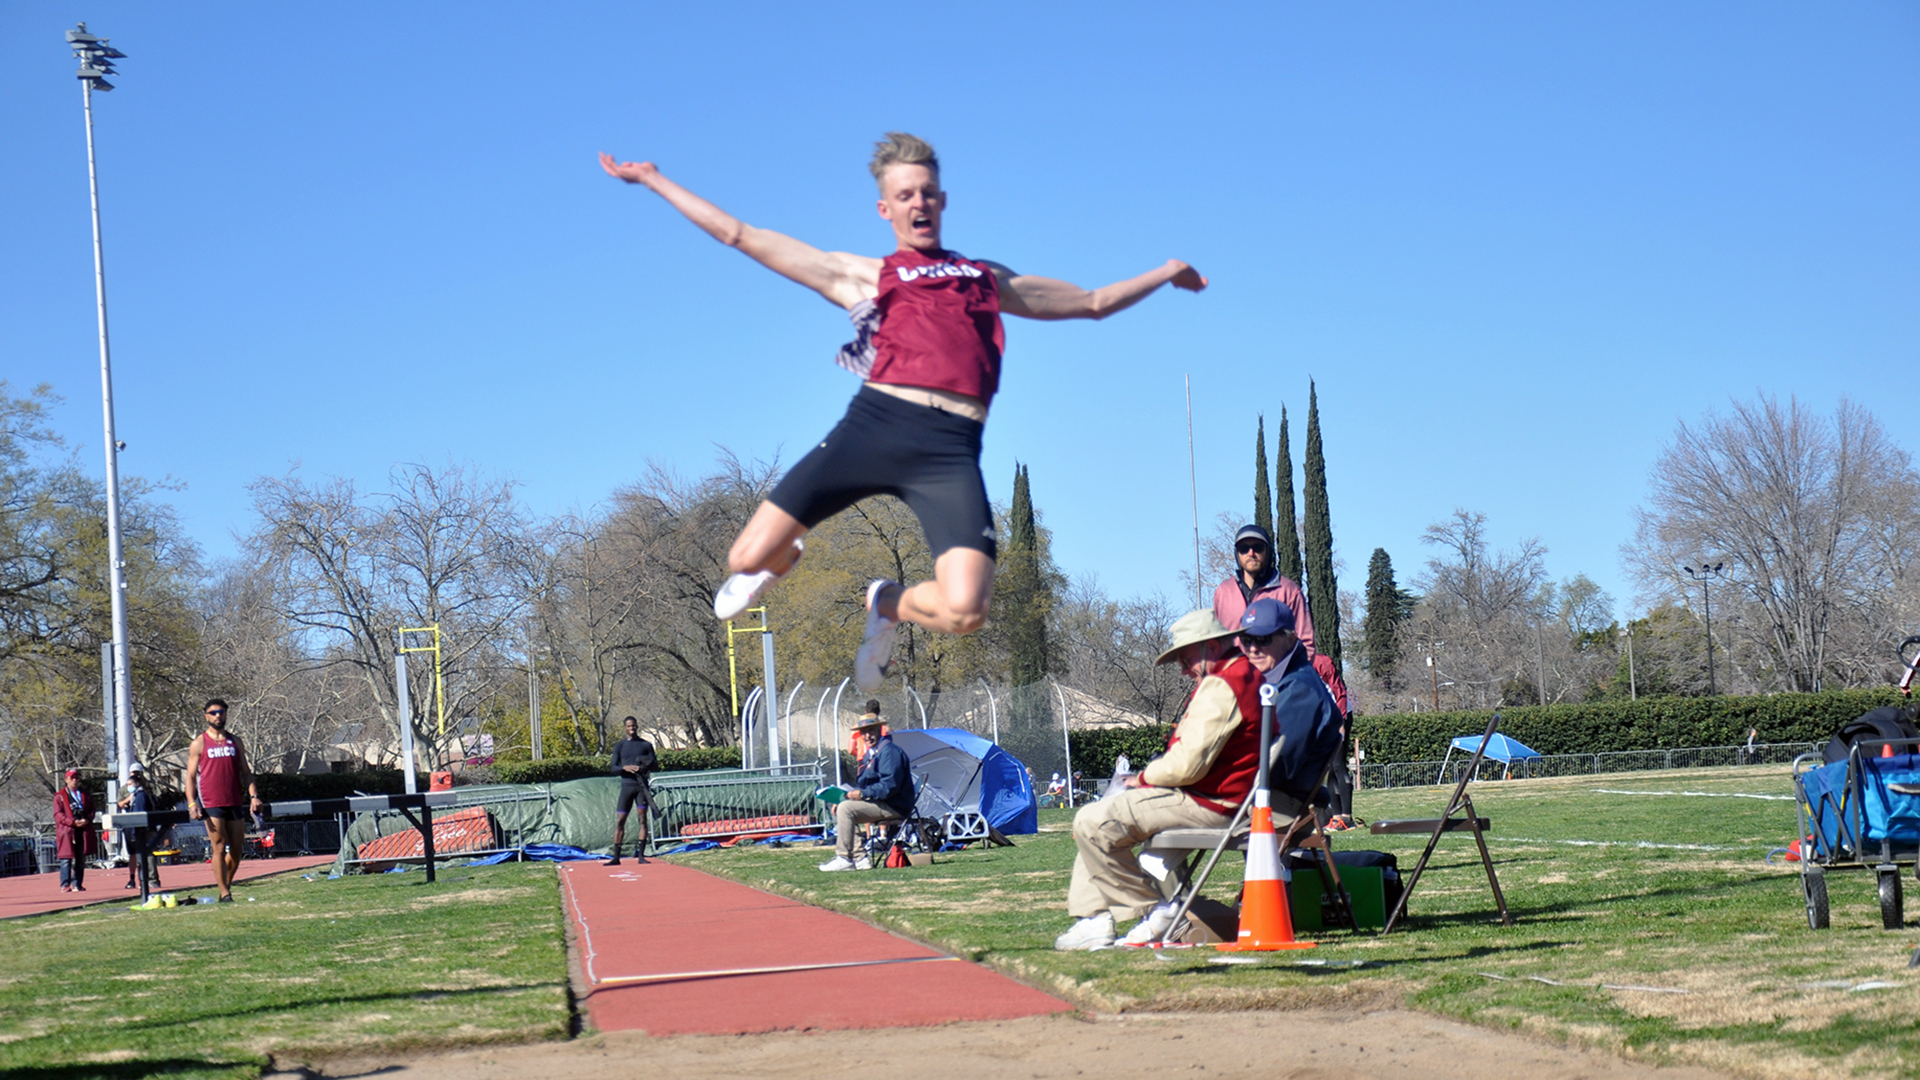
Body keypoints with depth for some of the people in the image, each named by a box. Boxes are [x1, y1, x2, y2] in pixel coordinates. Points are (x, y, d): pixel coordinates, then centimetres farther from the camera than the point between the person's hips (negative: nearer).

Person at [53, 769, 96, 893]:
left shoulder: (85, 796, 17)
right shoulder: (60, 796, 3)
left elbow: (91, 811, 15)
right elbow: (58, 814, -5)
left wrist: (86, 820, -8)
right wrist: (73, 822, -16)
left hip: (83, 831, 4)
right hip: (67, 831, -4)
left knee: (80, 860, 7)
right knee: (66, 859, -9)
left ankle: (77, 885, 13)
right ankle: (65, 885, -8)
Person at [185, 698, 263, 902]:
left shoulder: (235, 742, 13)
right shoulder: (199, 743, 3)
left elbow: (245, 772, 15)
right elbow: (191, 776, 2)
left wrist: (253, 795, 1)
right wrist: (191, 803, -10)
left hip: (235, 803, 4)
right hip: (211, 805, -4)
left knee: (237, 850, 5)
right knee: (219, 849, -5)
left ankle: (227, 885, 22)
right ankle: (224, 894, -1)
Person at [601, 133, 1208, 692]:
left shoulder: (989, 279, 29)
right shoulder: (862, 276, 22)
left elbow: (1094, 302, 41)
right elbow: (741, 235, 21)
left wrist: (1169, 271, 39)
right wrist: (654, 180, 20)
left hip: (951, 449, 1)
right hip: (875, 424, -1)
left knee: (963, 612, -21)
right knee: (748, 559, -9)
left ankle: (888, 604, 17)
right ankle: (785, 559, 32)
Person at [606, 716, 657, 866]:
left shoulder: (646, 745, 11)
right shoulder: (619, 746, 10)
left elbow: (654, 764, 7)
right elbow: (614, 769, 4)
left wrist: (647, 764, -16)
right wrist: (625, 768, -16)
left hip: (642, 785, 0)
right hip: (626, 785, 0)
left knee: (643, 818, -7)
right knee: (620, 820, -3)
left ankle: (641, 855, -6)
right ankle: (616, 857, 1)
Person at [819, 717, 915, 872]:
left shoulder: (889, 752, -13)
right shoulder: (870, 754, 18)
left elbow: (890, 785, -22)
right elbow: (862, 786, 23)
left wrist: (863, 794, -23)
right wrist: (849, 794, 6)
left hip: (894, 806, -11)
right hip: (880, 804, 11)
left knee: (846, 808, -21)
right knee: (839, 809, 8)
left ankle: (844, 858, -19)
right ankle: (859, 858, -1)